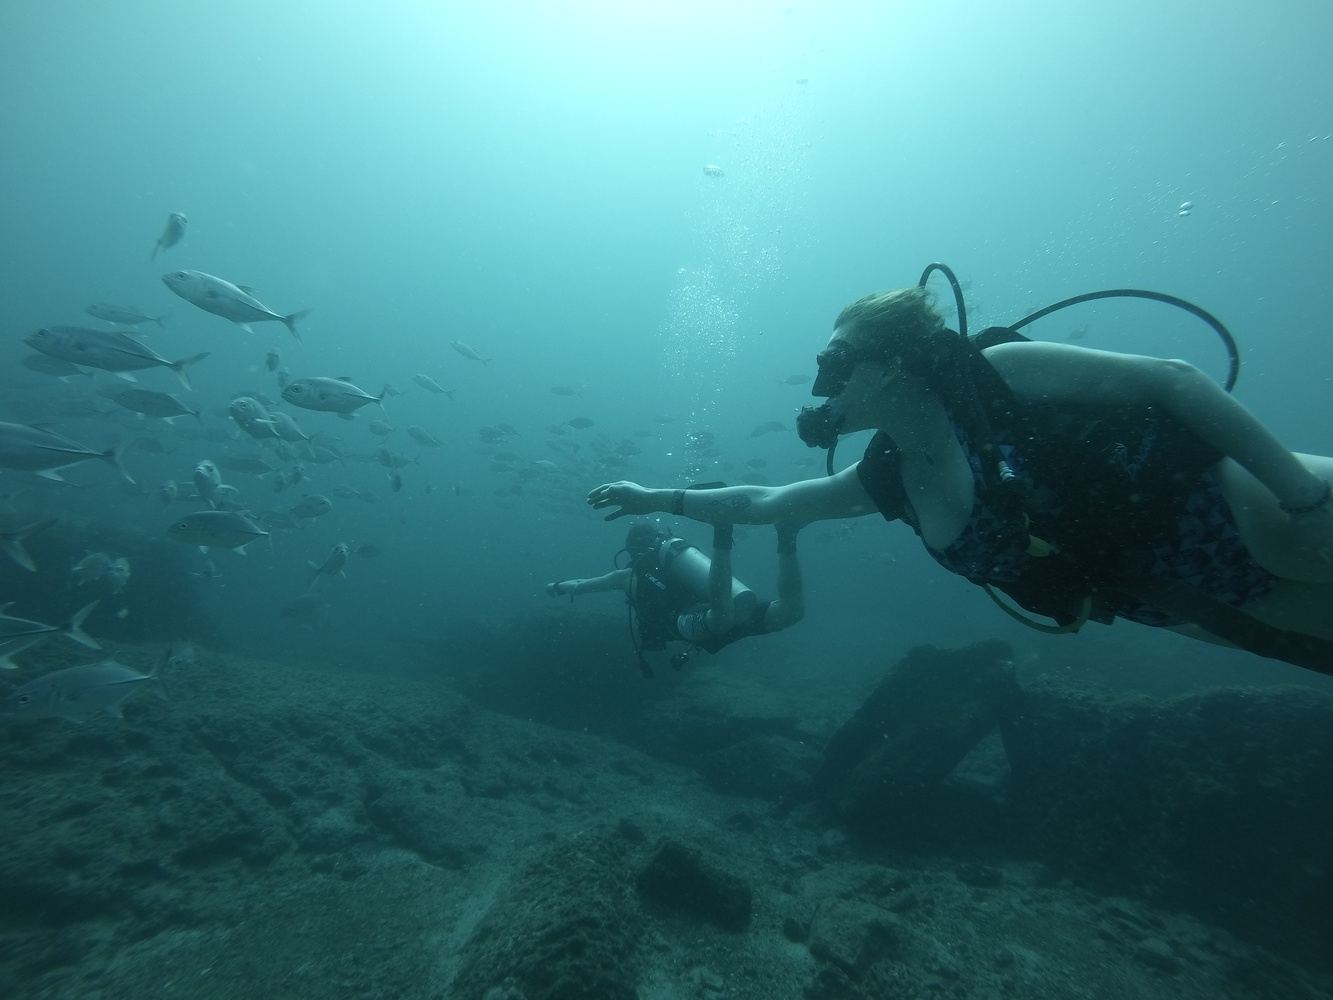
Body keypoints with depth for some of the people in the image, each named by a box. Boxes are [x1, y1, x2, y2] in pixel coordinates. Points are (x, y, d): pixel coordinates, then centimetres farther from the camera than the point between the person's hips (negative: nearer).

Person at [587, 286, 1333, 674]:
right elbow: (764, 502, 8)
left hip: (1211, 504, -5)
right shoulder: (888, 480, -1)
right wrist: (661, 498, 10)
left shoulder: (997, 371, -18)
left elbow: (1171, 378, -14)